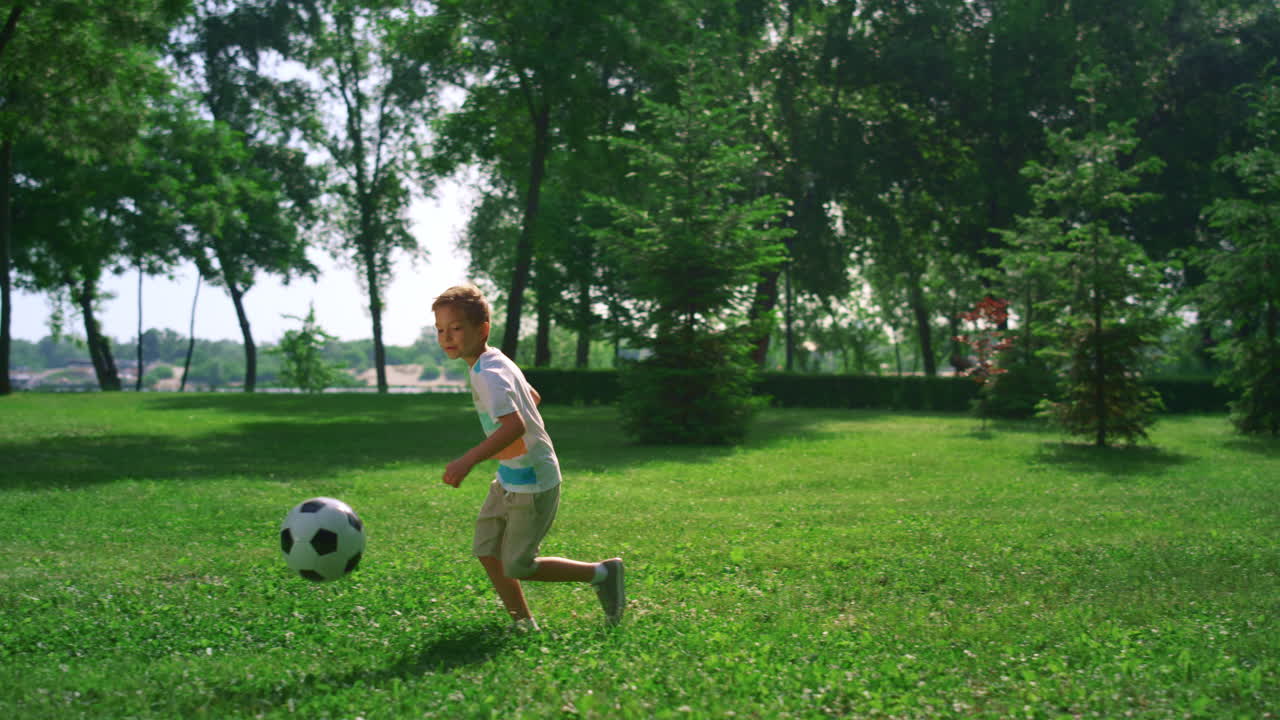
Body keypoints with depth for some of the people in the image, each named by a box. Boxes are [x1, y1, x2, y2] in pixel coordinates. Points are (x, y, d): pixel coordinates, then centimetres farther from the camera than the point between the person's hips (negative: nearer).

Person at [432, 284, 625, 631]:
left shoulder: (488, 375, -23)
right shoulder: (496, 362, 7)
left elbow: (514, 425, -39)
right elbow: (533, 397, 22)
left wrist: (468, 460, -43)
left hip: (532, 484, -9)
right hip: (509, 478, 10)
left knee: (517, 566, -1)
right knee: (486, 551, 10)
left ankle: (602, 573, 12)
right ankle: (524, 624, 21)